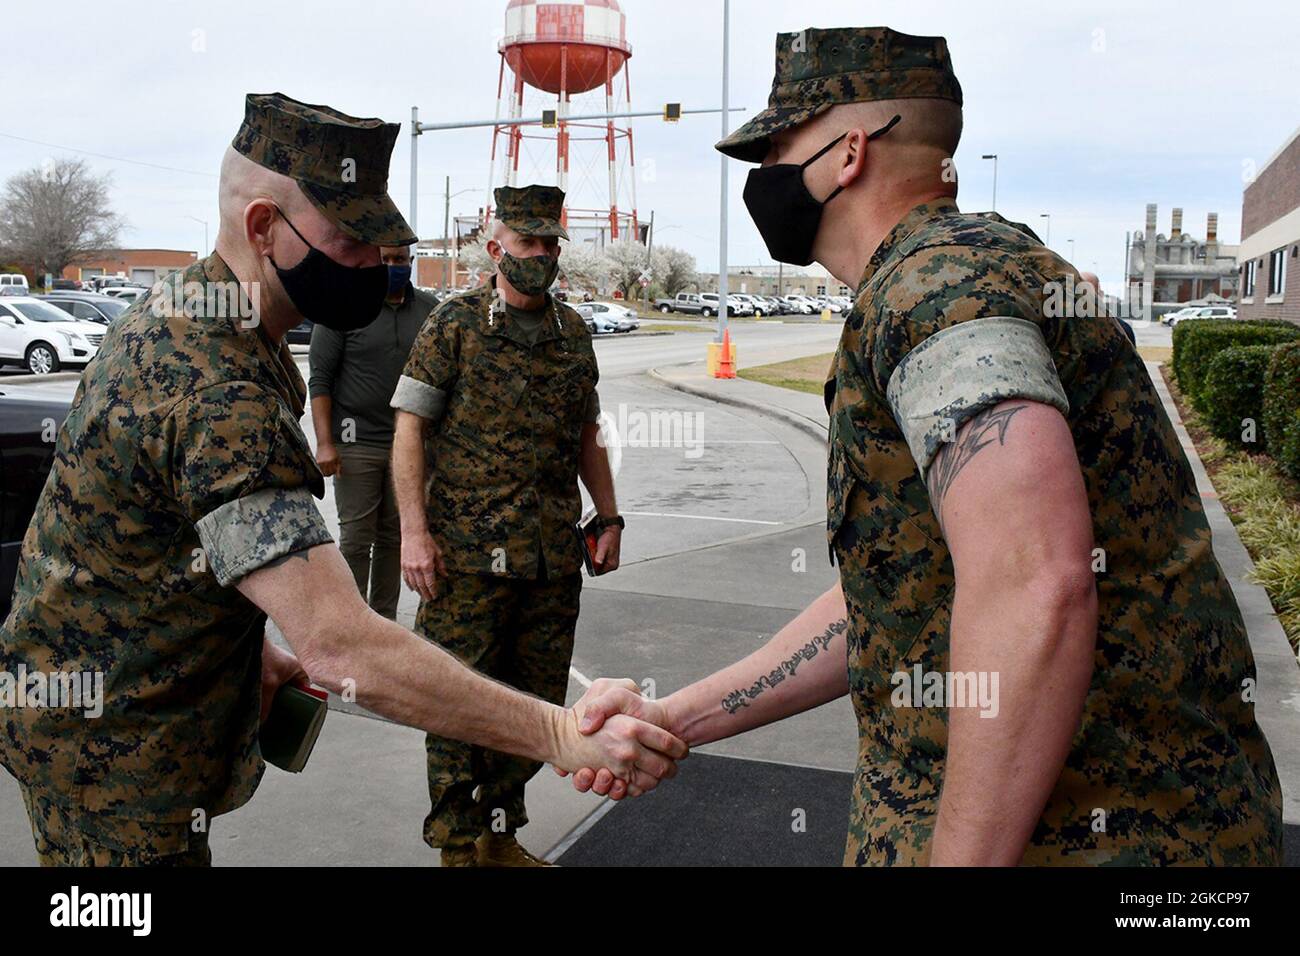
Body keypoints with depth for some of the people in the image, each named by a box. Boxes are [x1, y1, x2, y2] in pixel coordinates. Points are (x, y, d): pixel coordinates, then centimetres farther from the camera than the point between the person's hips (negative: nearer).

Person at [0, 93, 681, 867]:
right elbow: (339, 645, -38)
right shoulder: (216, 399, -33)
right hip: (113, 751, -9)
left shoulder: (181, 309, 1)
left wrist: (253, 647, 2)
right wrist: (561, 734, -37)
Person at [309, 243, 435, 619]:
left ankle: (385, 620, 21)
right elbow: (320, 379, -3)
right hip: (357, 444, -3)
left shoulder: (429, 310, 9)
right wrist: (325, 443, -11)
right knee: (356, 539, 0)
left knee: (395, 537, 10)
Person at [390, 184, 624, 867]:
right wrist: (415, 530, -13)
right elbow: (410, 427, -5)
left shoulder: (573, 331, 13)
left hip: (555, 555, 5)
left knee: (536, 702, 12)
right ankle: (457, 844, 20)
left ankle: (500, 835, 30)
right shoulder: (454, 323, -2)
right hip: (468, 554, -5)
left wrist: (609, 517, 14)